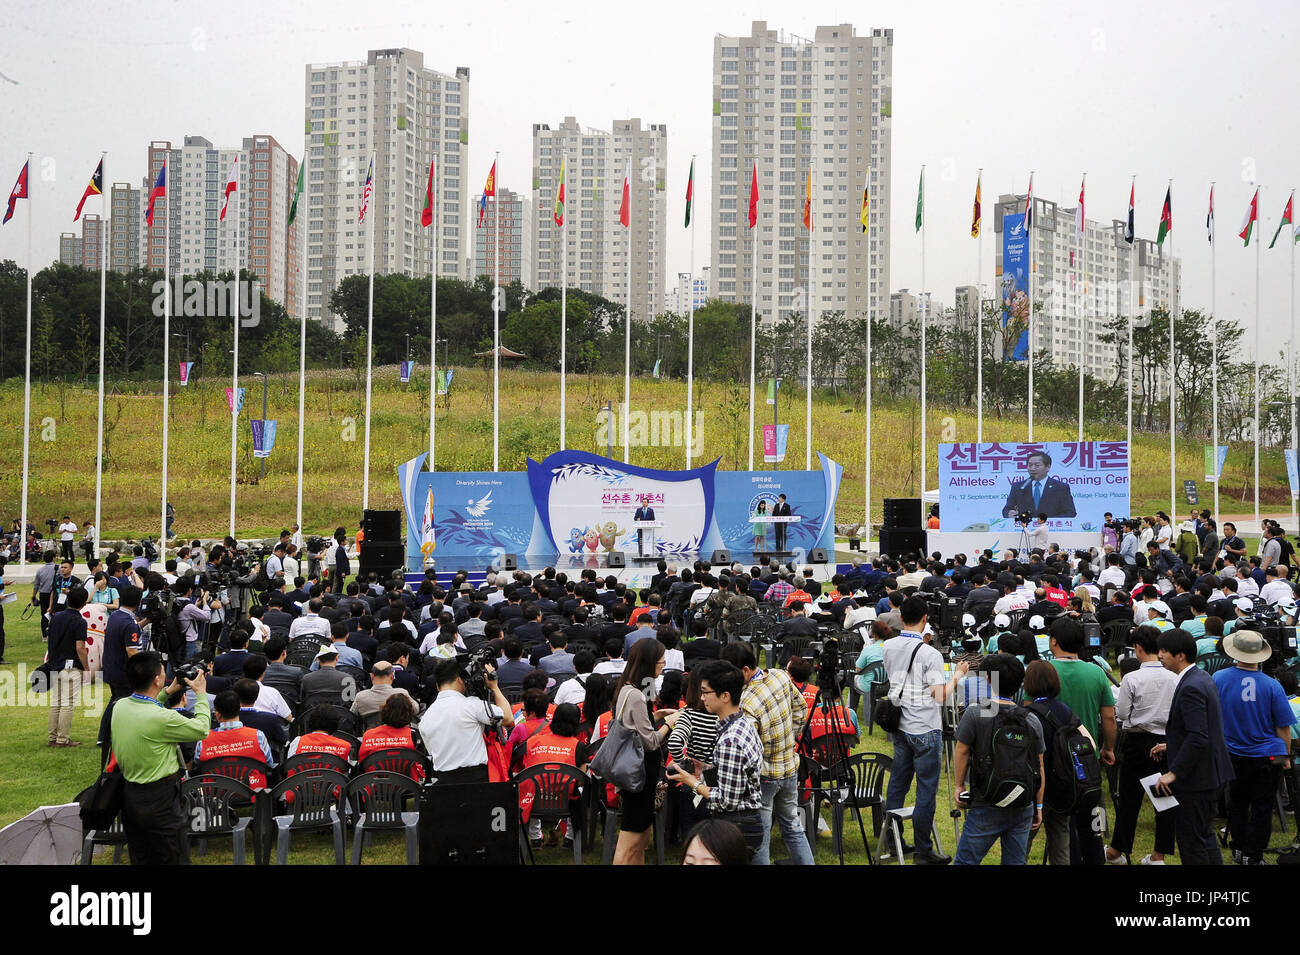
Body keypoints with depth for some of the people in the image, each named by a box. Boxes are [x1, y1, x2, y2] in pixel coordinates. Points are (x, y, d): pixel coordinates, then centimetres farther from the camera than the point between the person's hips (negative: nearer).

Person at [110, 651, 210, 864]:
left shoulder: (120, 706, -2)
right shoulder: (162, 718, -25)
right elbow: (202, 729, -11)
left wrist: (168, 692, 20)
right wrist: (201, 694, 2)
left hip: (129, 795, 8)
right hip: (159, 801, -8)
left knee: (140, 859, 17)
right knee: (174, 860, 3)